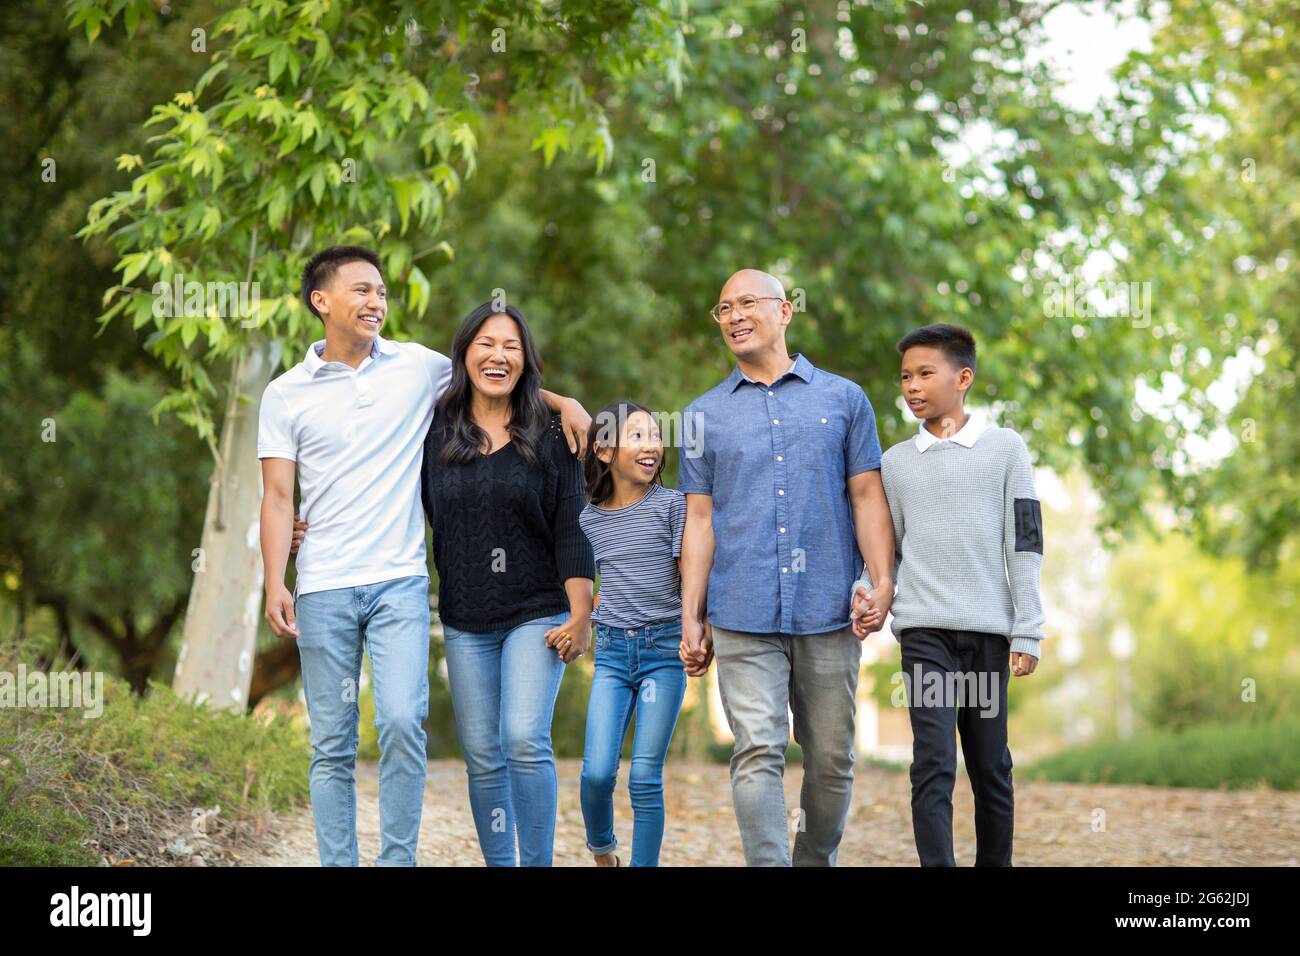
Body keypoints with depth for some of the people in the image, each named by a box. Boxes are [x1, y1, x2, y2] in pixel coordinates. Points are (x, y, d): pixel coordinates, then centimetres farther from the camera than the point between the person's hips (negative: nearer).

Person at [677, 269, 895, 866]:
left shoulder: (843, 399, 10)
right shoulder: (704, 415, 13)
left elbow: (867, 497, 6)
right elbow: (699, 520, 11)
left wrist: (882, 580, -8)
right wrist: (691, 617, 4)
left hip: (829, 614, 0)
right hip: (744, 616, 0)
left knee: (831, 759, 6)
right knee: (758, 754, -11)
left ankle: (817, 861, 22)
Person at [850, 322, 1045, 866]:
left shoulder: (1005, 449, 6)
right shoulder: (896, 461, 12)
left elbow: (1025, 544, 4)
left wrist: (1027, 632, -1)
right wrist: (866, 592, -5)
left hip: (988, 629, 0)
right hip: (923, 628, 1)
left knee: (990, 765, 4)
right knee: (934, 763, -10)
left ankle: (995, 864, 16)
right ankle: (936, 865, -14)